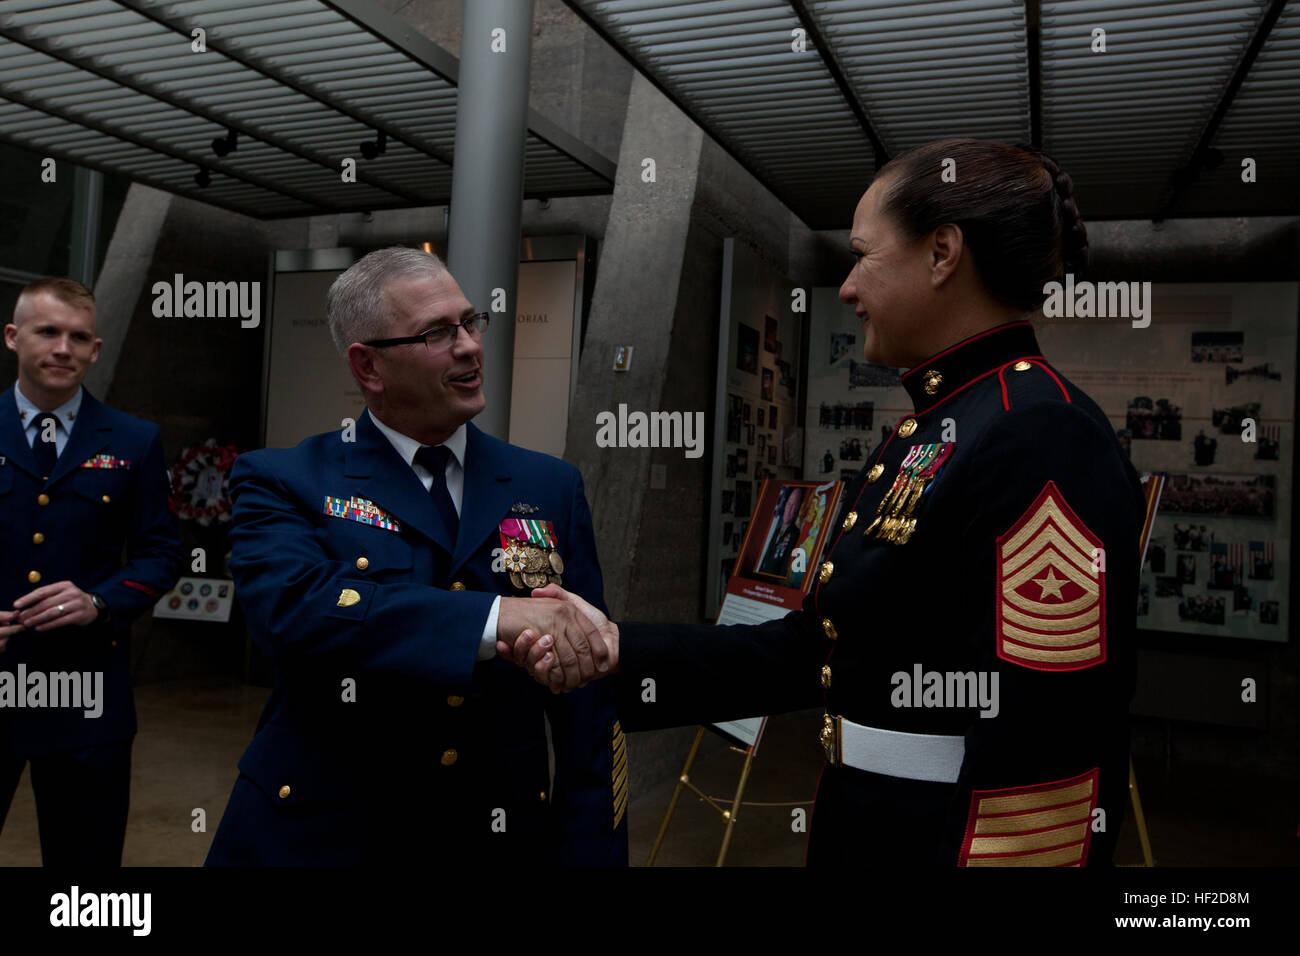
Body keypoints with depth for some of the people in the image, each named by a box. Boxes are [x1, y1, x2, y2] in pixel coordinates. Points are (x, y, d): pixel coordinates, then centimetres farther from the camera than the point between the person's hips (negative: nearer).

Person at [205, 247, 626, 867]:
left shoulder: (551, 489, 2)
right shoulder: (280, 483, -4)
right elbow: (291, 608, -24)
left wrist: (590, 848, -7)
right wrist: (492, 619, -35)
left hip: (501, 838, 2)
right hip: (322, 838, -2)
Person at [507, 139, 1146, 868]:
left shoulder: (1042, 437, -21)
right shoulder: (928, 432, 8)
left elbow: (1043, 752, -25)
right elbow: (817, 649, 6)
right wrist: (619, 651, 1)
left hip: (950, 841, -8)